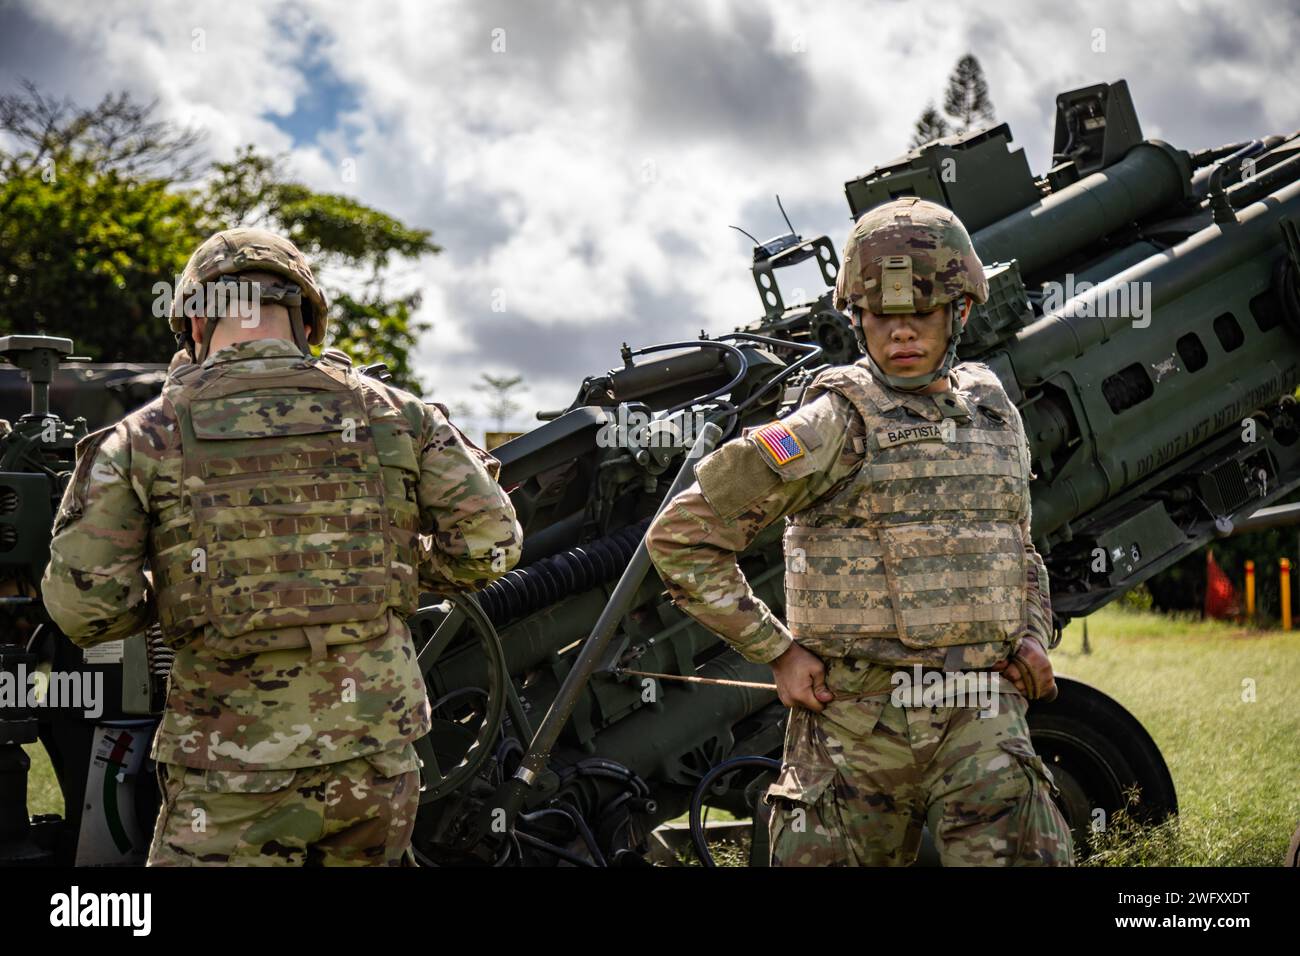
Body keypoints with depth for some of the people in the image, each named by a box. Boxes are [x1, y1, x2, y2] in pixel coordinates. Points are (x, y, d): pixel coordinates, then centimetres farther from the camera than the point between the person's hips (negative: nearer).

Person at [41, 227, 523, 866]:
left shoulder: (146, 437, -2)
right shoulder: (392, 413, 4)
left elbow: (82, 603, -7)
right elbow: (489, 538, 3)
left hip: (234, 770, -3)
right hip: (376, 753, 3)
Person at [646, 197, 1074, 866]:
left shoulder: (994, 413, 11)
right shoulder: (838, 423, -7)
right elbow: (682, 536, -7)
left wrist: (1032, 635, 11)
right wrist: (777, 651, -6)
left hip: (982, 725, 4)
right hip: (855, 729, -3)